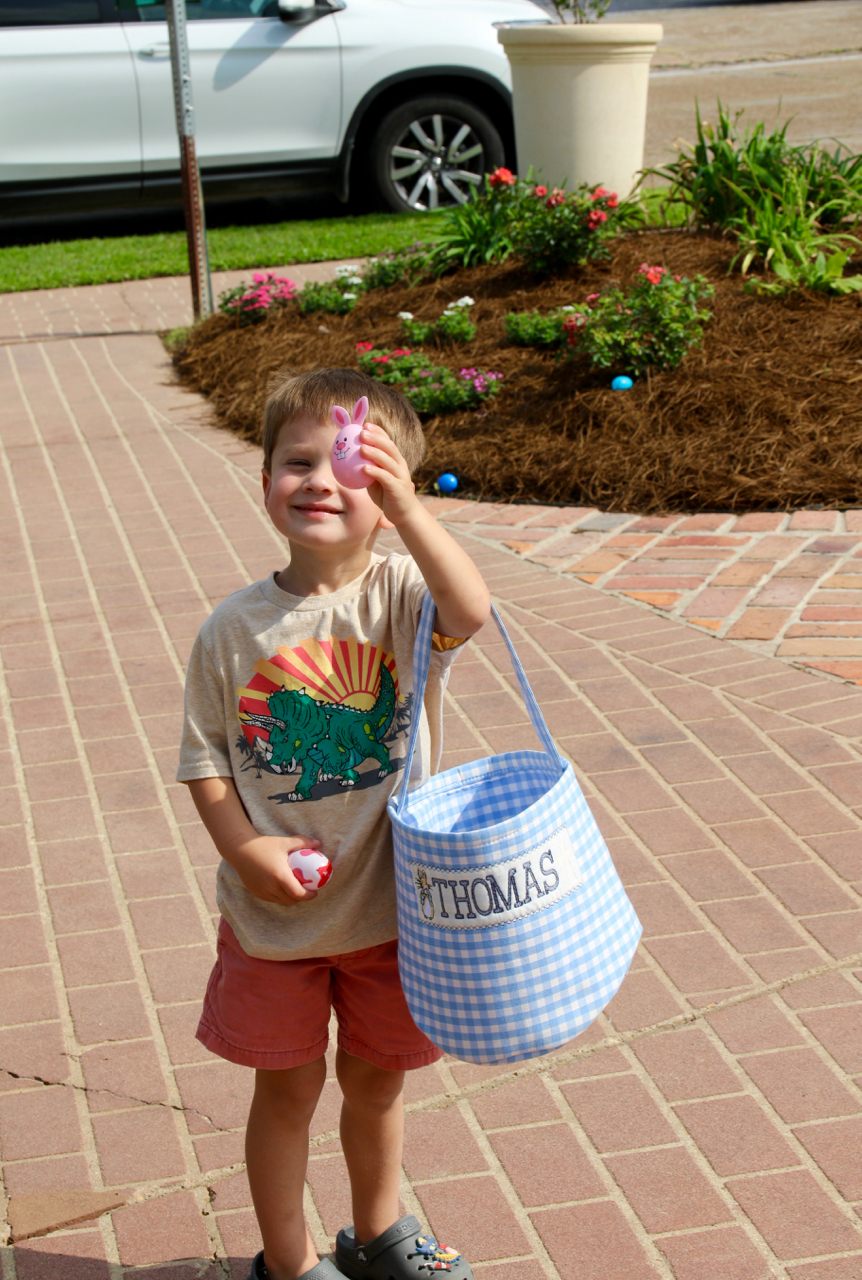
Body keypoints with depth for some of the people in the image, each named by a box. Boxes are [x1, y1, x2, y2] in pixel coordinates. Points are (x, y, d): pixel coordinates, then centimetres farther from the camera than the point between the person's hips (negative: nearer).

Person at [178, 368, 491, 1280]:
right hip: (273, 911, 0)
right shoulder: (235, 627, -9)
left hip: (387, 899, 1)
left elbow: (471, 612, -35)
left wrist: (405, 508, -48)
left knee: (375, 1076, 20)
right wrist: (244, 848, -19)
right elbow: (203, 756, -3)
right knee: (288, 1086, 14)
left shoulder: (399, 593, -12)